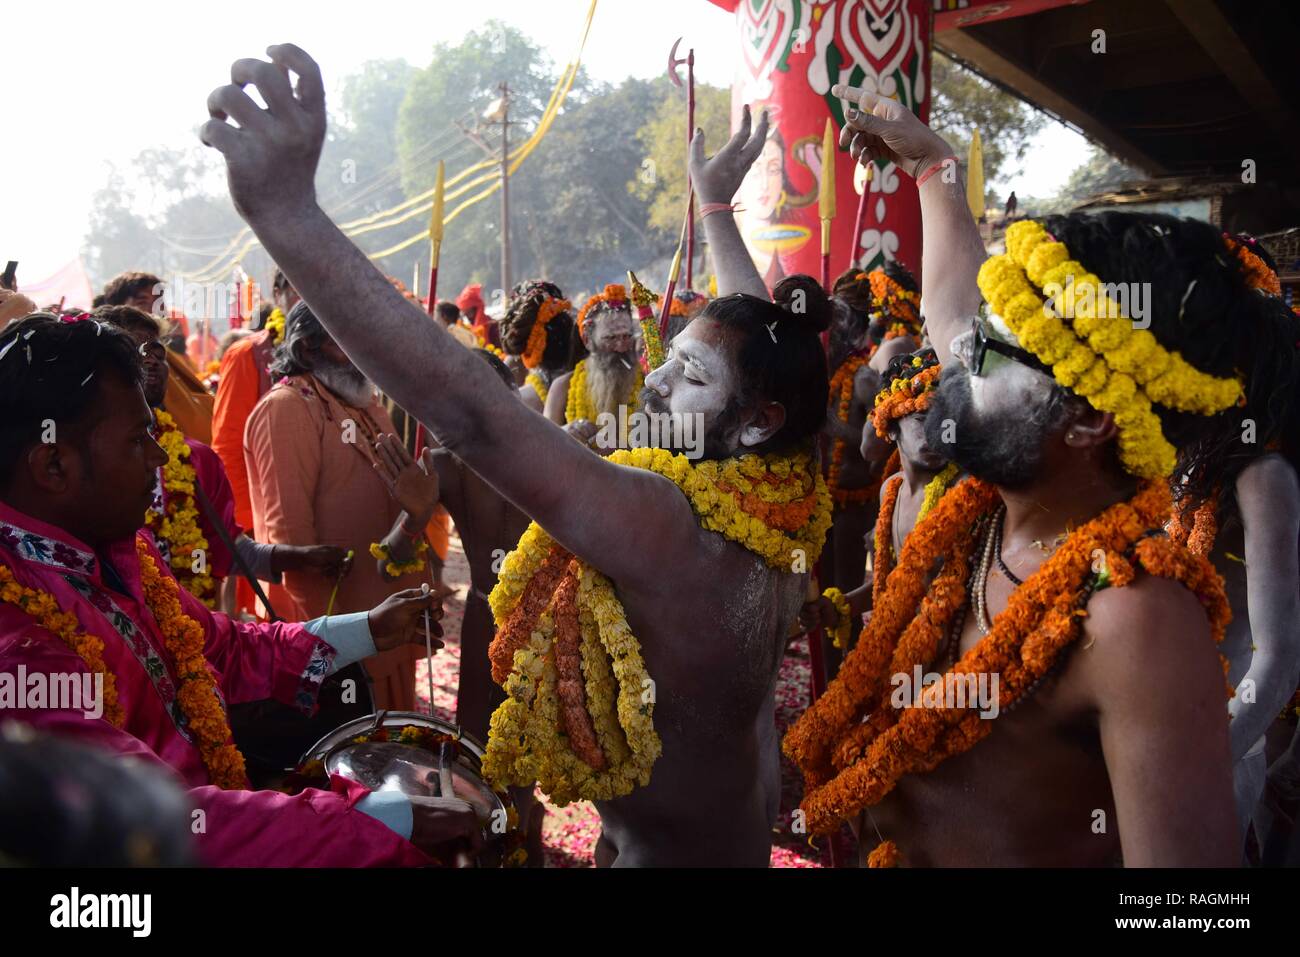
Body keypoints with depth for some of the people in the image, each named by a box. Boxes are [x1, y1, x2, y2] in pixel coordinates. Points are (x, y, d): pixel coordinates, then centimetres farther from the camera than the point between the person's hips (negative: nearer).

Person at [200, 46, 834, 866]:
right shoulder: (782, 487, -10)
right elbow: (758, 331, 6)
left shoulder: (675, 527, -34)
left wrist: (289, 213, -48)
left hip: (671, 847, -8)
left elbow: (475, 418, -44)